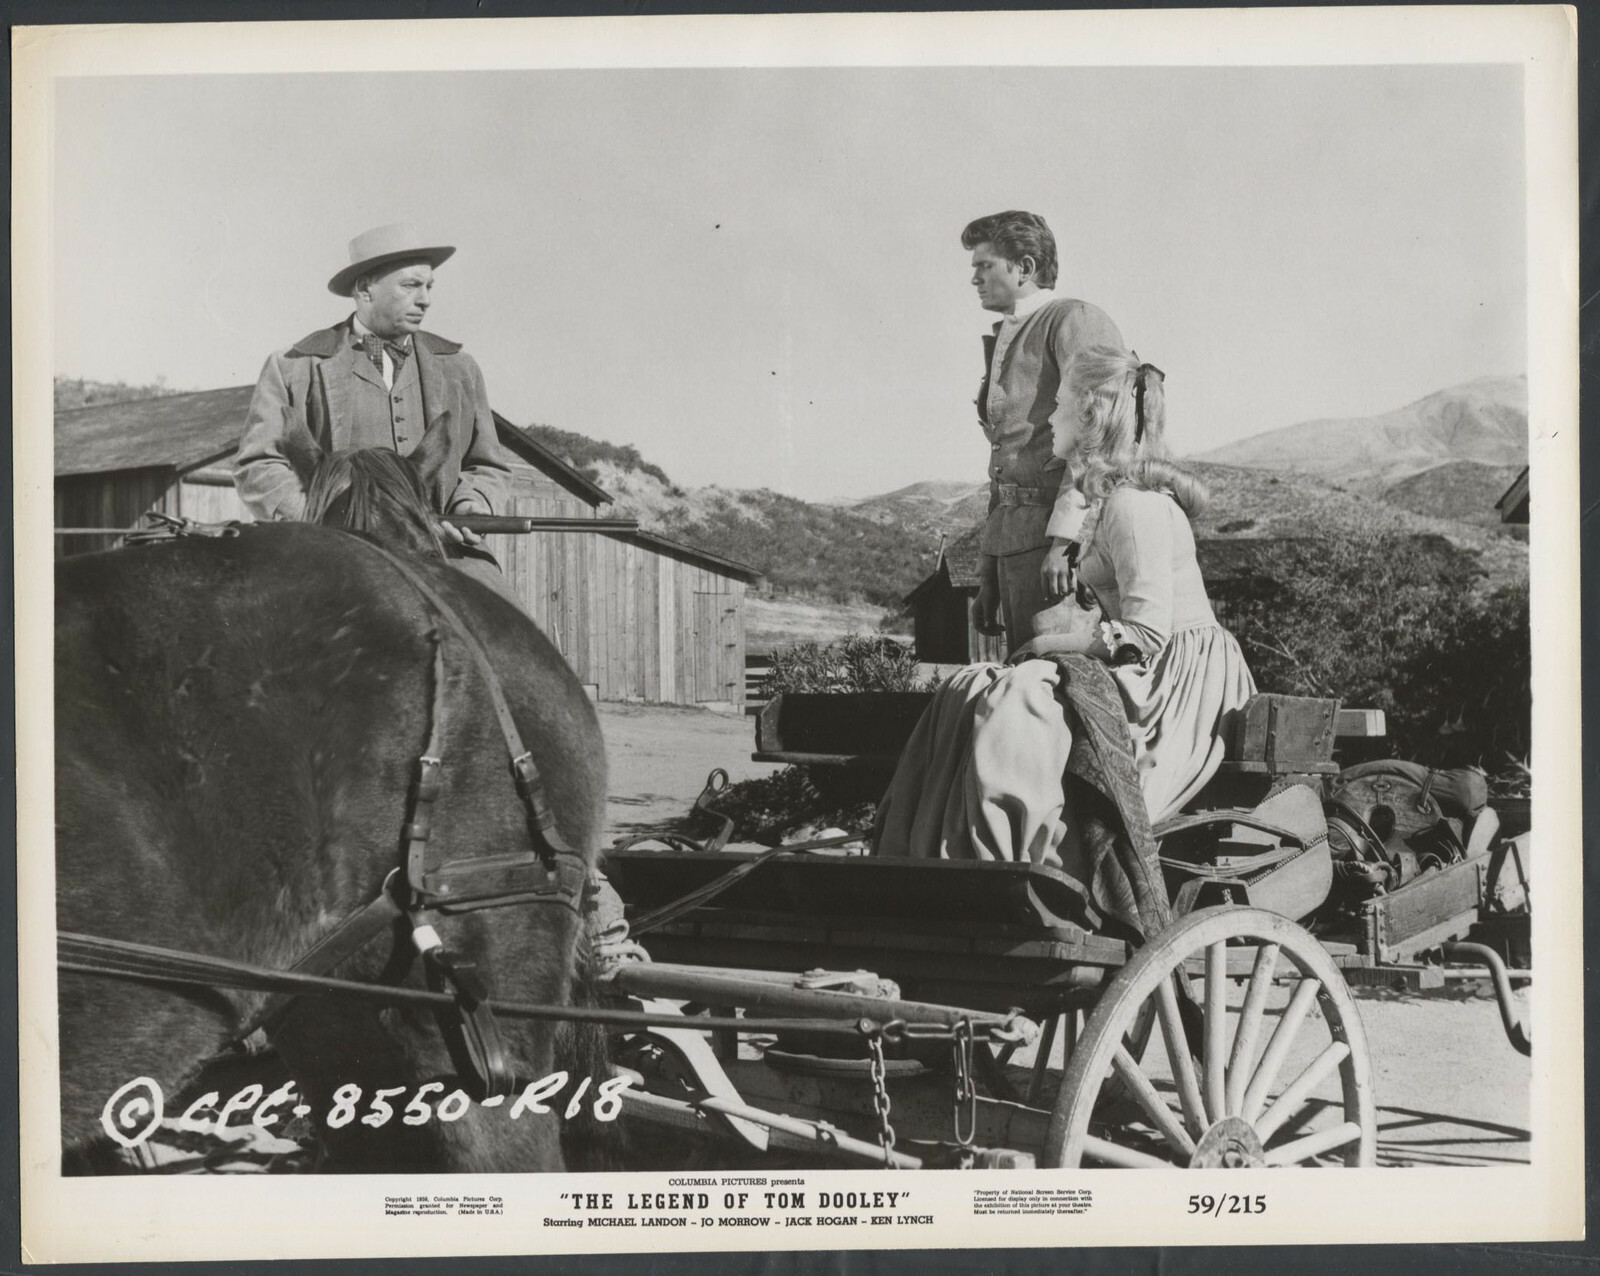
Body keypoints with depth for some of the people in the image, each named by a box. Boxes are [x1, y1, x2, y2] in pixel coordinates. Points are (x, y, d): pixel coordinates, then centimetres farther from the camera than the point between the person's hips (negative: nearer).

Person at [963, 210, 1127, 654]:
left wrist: (1062, 538, -24)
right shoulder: (1003, 339, 23)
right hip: (1014, 541, 9)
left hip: (1063, 533, -9)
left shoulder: (1074, 321, -5)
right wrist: (988, 571, 20)